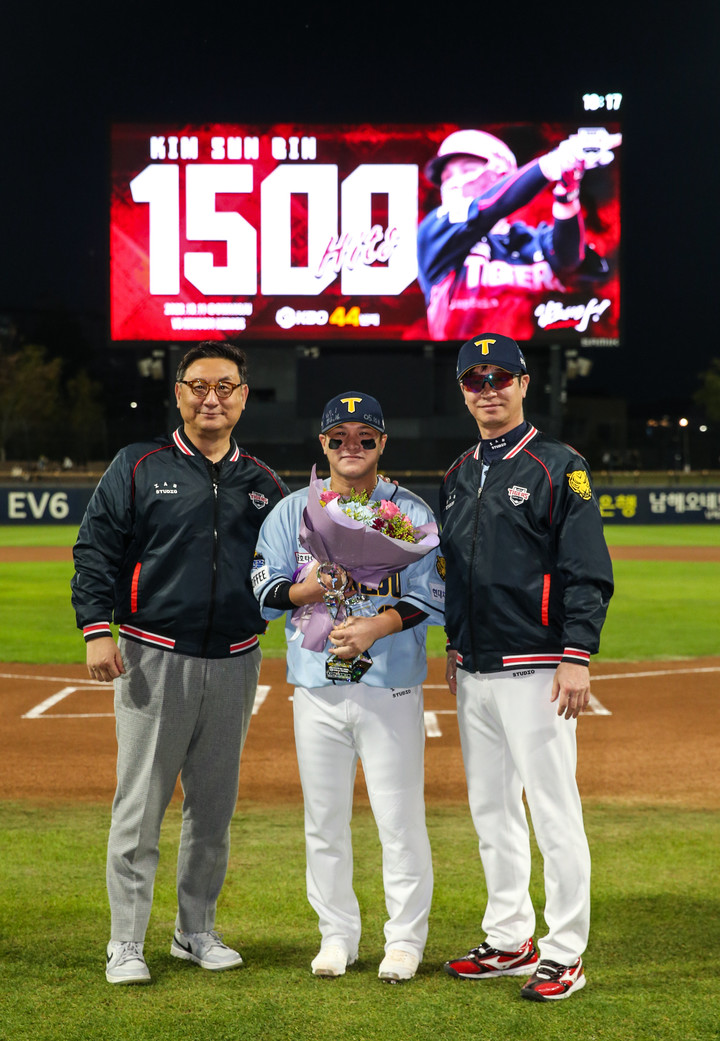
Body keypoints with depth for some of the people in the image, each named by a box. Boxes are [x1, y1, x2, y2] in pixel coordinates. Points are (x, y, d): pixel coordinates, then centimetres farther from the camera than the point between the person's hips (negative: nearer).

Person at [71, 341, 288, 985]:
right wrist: (96, 627, -12)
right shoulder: (138, 467, 2)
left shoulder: (263, 484, 12)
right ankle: (126, 944, 6)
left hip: (233, 664, 4)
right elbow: (95, 550, -1)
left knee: (214, 806, 11)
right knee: (140, 805, -3)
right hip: (154, 659, -4)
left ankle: (198, 932, 23)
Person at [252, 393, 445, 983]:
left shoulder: (412, 512, 3)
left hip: (392, 687, -2)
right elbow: (263, 591, 6)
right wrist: (303, 589, -15)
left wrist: (378, 625, -18)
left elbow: (434, 598, -3)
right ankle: (337, 935, 21)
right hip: (317, 686, 2)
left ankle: (405, 939, 13)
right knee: (324, 820, 7)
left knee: (401, 817, -2)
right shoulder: (292, 511, 9)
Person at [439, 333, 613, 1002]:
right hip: (475, 671, 7)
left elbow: (589, 572, -11)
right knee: (490, 811, 13)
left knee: (554, 813, -5)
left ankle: (565, 954, 3)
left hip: (535, 670, -7)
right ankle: (509, 941, 24)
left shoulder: (559, 467, -6)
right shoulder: (459, 476, 15)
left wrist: (576, 656, -17)